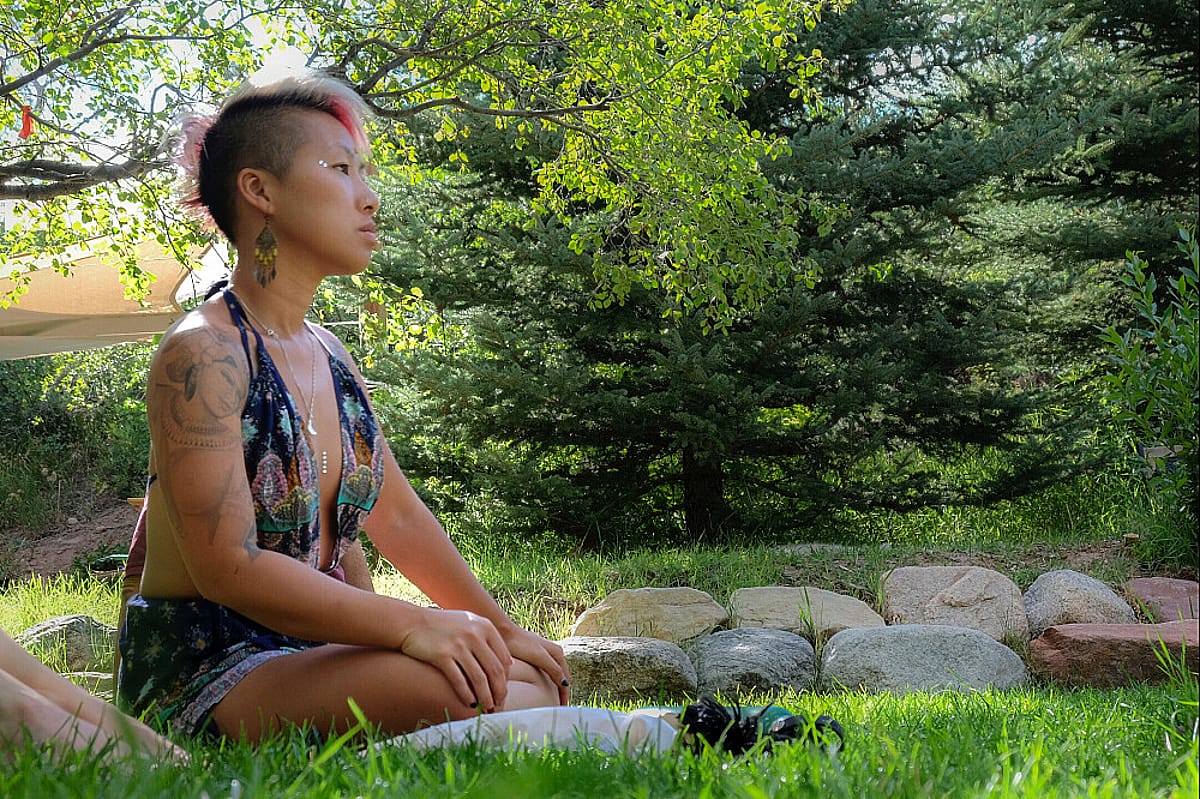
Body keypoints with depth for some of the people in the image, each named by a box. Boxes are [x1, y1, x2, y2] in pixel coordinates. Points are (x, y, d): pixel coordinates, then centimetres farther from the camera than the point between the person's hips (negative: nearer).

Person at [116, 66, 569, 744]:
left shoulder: (329, 355, 11)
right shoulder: (204, 353, -16)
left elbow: (400, 519, 16)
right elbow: (229, 566, -24)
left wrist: (503, 631, 11)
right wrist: (412, 625, -30)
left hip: (312, 649, 9)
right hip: (201, 669, -9)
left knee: (543, 678, 1)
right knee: (449, 688, -31)